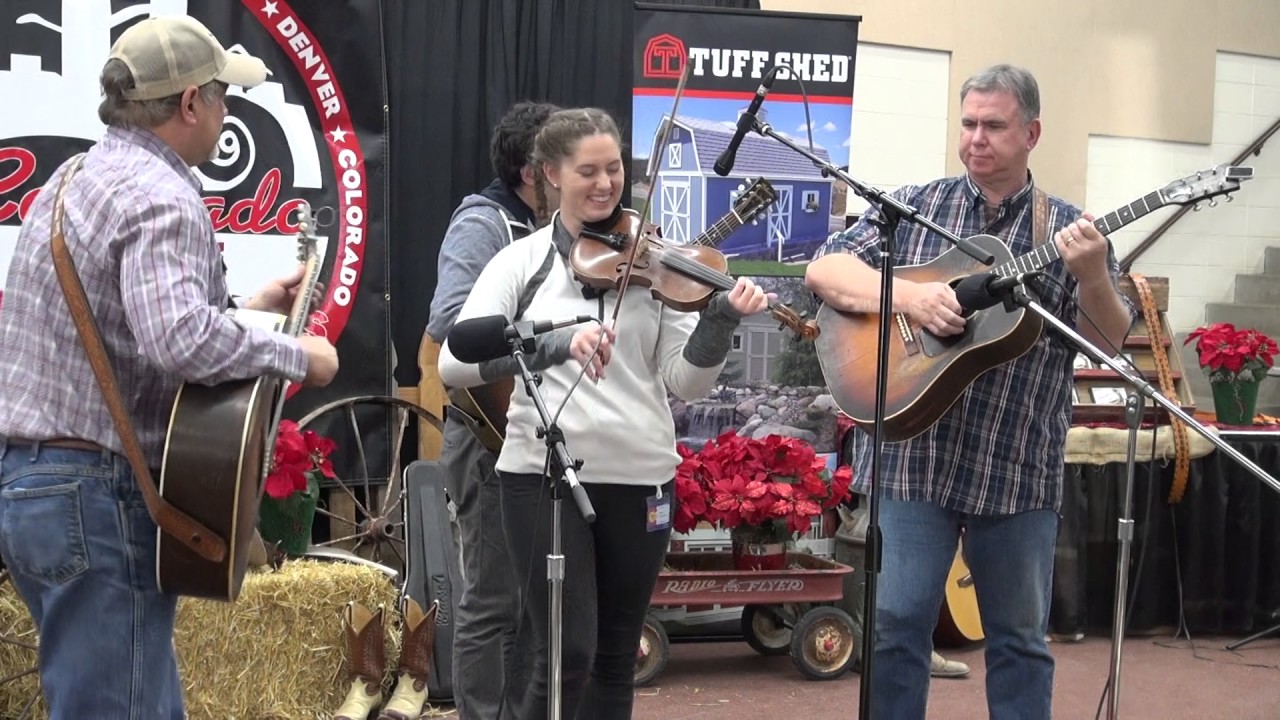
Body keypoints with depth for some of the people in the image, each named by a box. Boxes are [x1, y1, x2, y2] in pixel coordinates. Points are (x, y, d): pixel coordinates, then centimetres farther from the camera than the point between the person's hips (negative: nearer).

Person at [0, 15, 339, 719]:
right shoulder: (161, 197, -16)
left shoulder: (77, 178, 15)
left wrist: (243, 307, 19)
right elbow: (180, 339, -32)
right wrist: (297, 353, -17)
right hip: (99, 499, -10)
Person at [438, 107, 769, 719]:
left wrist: (720, 319, -19)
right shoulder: (521, 261, 1)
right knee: (568, 653, -8)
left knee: (616, 656, 12)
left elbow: (686, 383, -1)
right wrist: (556, 343, -27)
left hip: (639, 477, 2)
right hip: (544, 473, -2)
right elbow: (453, 362, -13)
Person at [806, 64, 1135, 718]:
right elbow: (823, 271, -4)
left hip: (1018, 469, 1)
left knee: (1019, 637, 11)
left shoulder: (1070, 231, 3)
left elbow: (1110, 341, -3)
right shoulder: (912, 207, 5)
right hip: (911, 456, 0)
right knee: (896, 625, 2)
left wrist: (1092, 277, -23)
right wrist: (909, 296, -19)